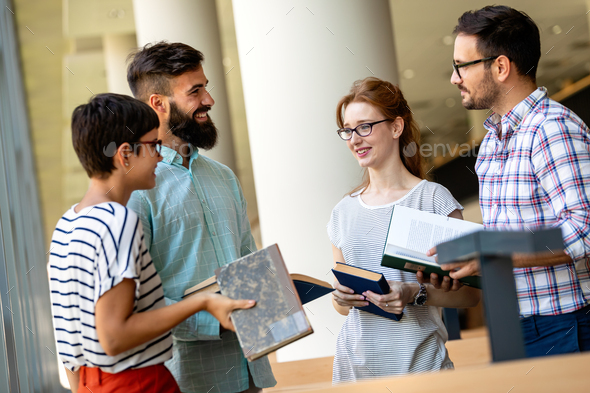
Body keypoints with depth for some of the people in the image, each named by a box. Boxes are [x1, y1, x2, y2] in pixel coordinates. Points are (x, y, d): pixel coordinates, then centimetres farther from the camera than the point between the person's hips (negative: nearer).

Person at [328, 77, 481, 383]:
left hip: (418, 361, -4)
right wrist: (343, 298, -4)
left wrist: (415, 293, -20)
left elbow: (469, 293, -4)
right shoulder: (344, 212, 11)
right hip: (355, 366, 4)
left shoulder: (433, 199, -3)